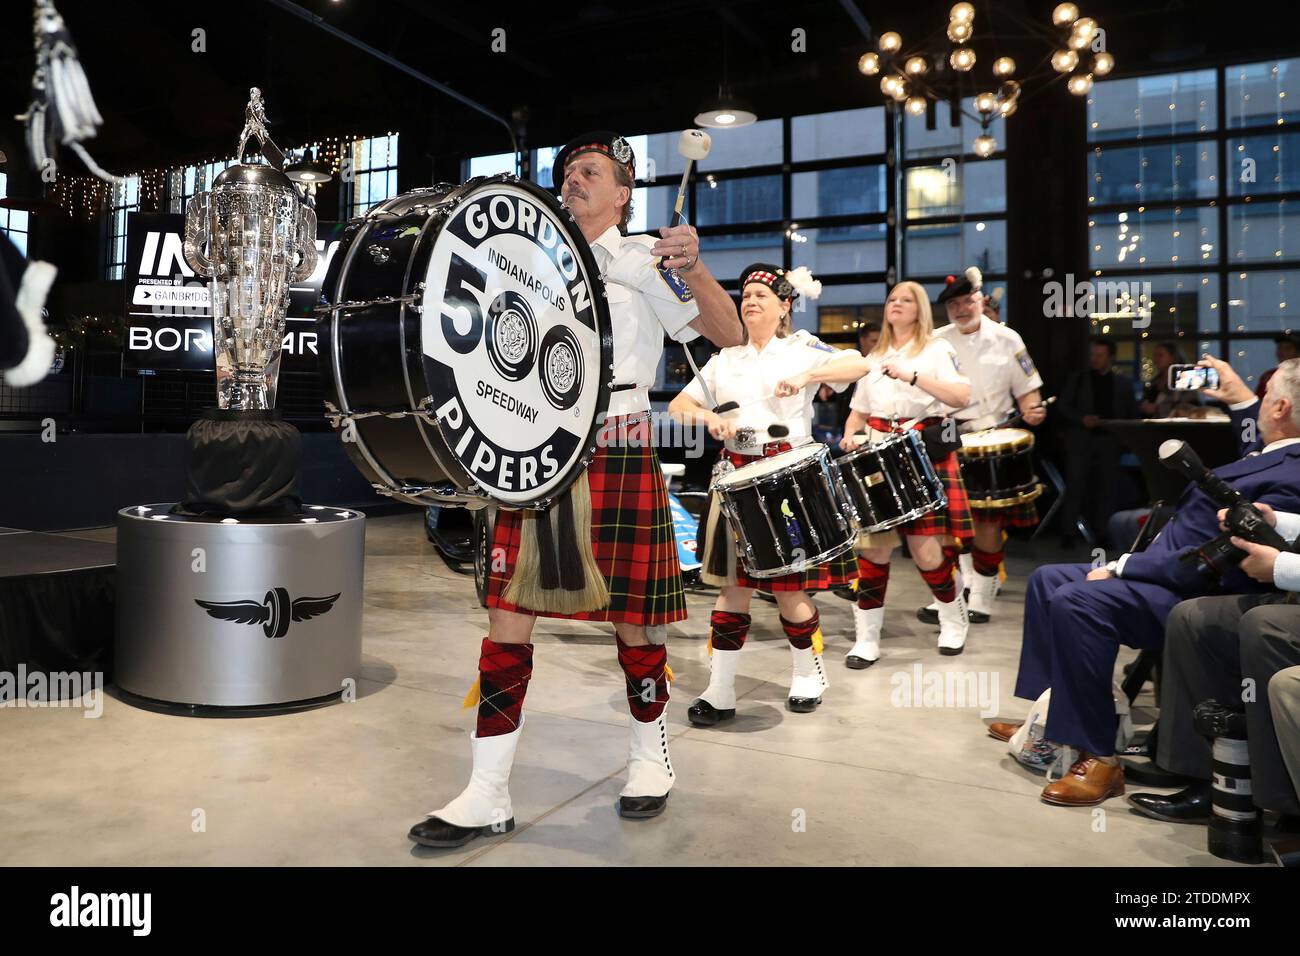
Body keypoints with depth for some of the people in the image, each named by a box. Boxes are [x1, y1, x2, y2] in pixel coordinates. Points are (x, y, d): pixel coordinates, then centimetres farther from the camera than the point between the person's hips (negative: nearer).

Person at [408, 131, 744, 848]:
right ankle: (487, 796, 9)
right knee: (507, 618, 0)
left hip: (616, 458, -4)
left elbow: (728, 334, -8)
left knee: (632, 620, 6)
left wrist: (692, 268, -24)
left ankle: (650, 755, 30)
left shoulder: (641, 258, 2)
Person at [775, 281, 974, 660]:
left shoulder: (937, 349, 3)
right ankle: (866, 638, 6)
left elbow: (962, 397, -13)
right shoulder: (874, 356, 18)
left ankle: (954, 619, 21)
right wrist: (850, 436, 0)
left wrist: (911, 376, -23)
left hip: (925, 456, -4)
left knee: (926, 551, -7)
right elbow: (859, 411, 21)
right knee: (873, 546, -3)